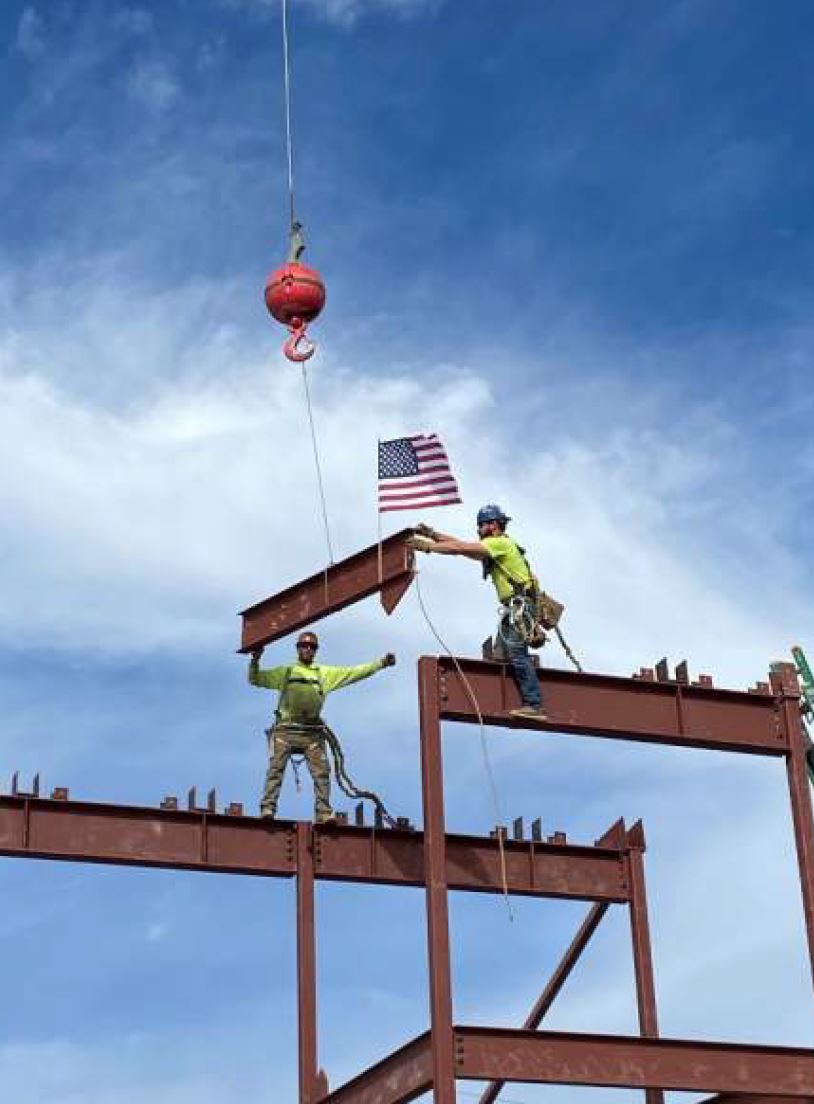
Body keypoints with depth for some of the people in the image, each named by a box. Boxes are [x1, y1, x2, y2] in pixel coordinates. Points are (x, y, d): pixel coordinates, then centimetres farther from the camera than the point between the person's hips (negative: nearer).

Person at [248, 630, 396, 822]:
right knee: (276, 769, -11)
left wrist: (381, 662, 8)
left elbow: (355, 672, 16)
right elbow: (255, 679, 20)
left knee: (321, 772, -7)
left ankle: (324, 814, -7)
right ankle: (267, 810, -15)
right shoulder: (284, 672, 19)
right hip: (285, 729, -1)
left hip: (312, 733, 1)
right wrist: (255, 660, 1)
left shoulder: (325, 673, 20)